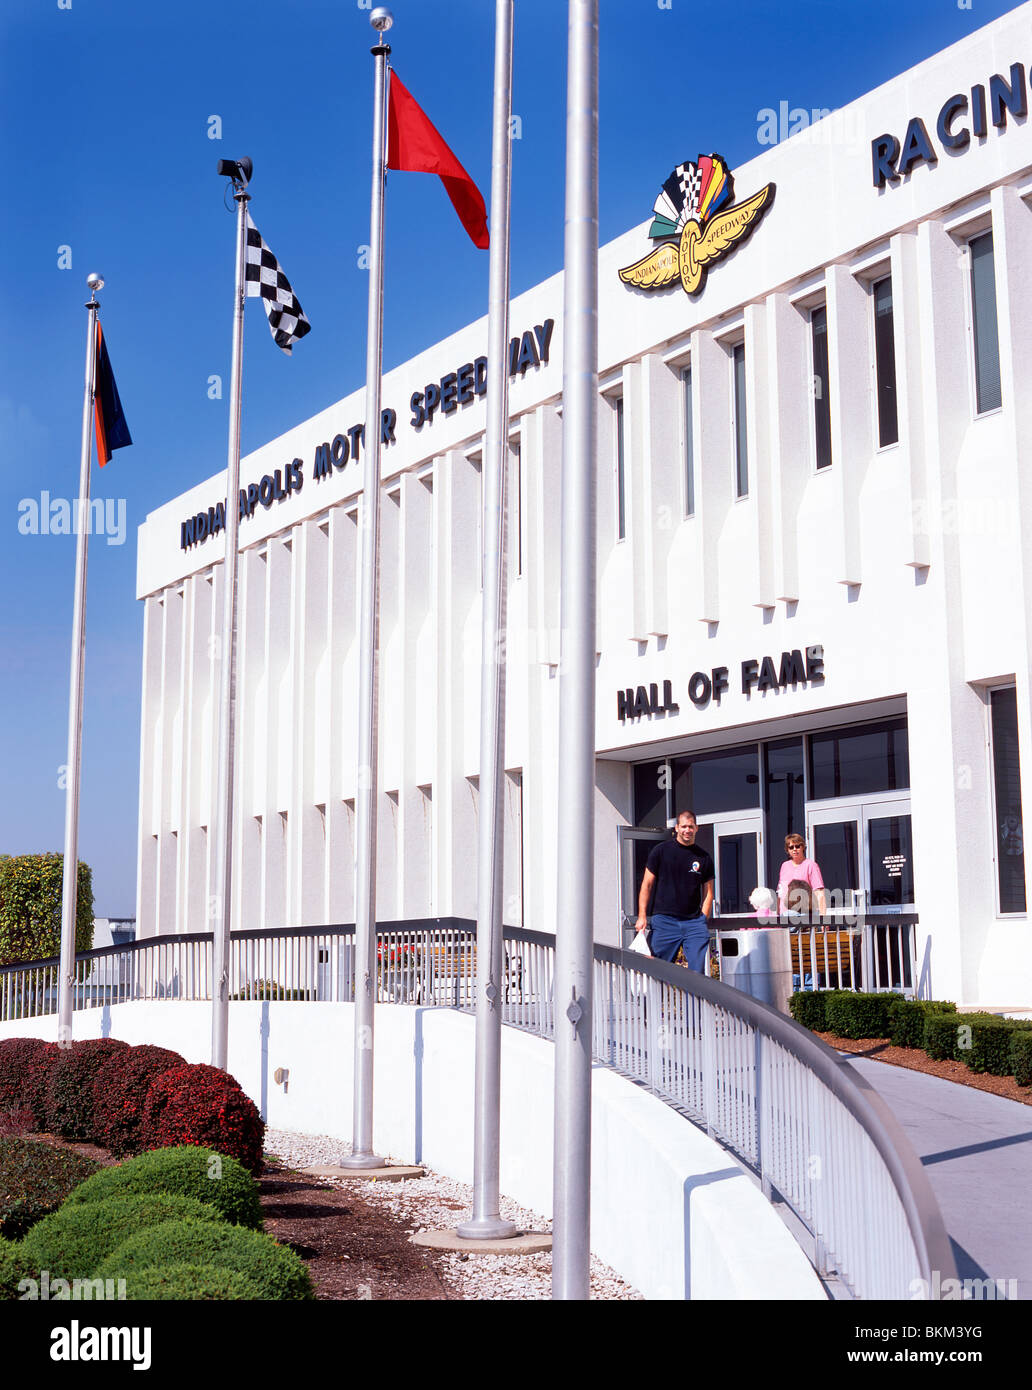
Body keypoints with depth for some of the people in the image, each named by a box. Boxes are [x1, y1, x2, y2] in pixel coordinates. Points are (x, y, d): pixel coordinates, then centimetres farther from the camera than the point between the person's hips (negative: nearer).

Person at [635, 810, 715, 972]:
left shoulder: (703, 857, 11)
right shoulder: (661, 851, 4)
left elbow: (708, 892, 13)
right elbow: (647, 884, 5)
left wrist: (703, 920, 0)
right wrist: (642, 916, -3)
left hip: (694, 921, 2)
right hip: (664, 920, -1)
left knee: (698, 971, -7)